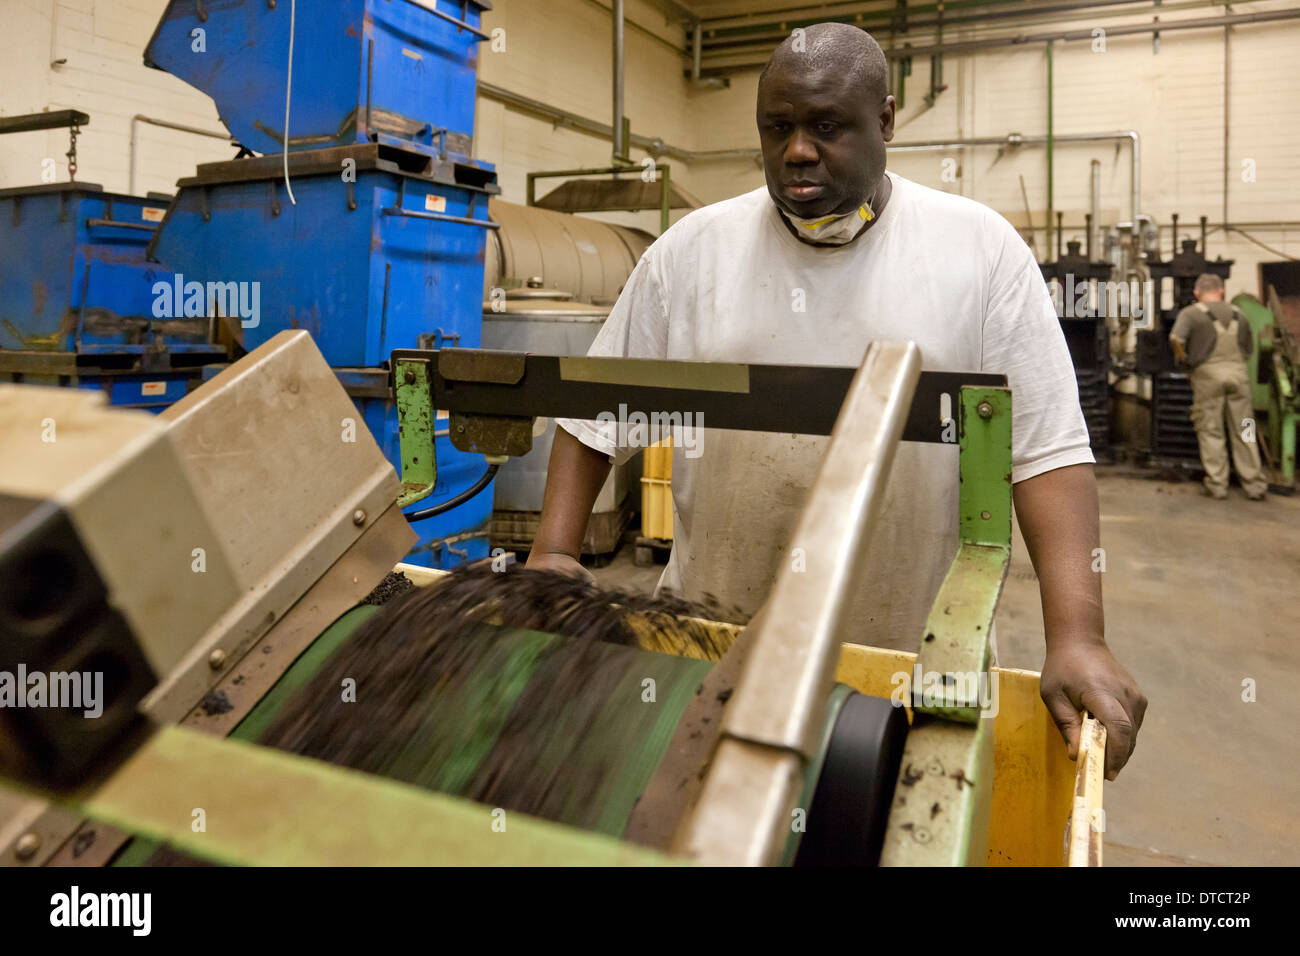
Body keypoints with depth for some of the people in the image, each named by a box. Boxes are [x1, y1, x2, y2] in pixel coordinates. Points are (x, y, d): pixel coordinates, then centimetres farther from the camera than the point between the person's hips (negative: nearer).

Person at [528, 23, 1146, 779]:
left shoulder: (981, 249, -4)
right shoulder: (691, 250, 0)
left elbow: (1046, 444, -8)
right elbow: (595, 414, 4)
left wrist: (1078, 637, -17)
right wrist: (554, 553, -7)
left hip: (915, 652, -1)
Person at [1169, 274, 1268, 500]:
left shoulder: (1191, 313, 1)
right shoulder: (1238, 314, 17)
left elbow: (1176, 338, -17)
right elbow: (1248, 349, 18)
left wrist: (1181, 358, 0)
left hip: (1208, 373, -4)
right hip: (1238, 371, 4)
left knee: (1211, 431, 4)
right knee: (1243, 431, 9)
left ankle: (1216, 484, 6)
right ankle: (1254, 484, 12)